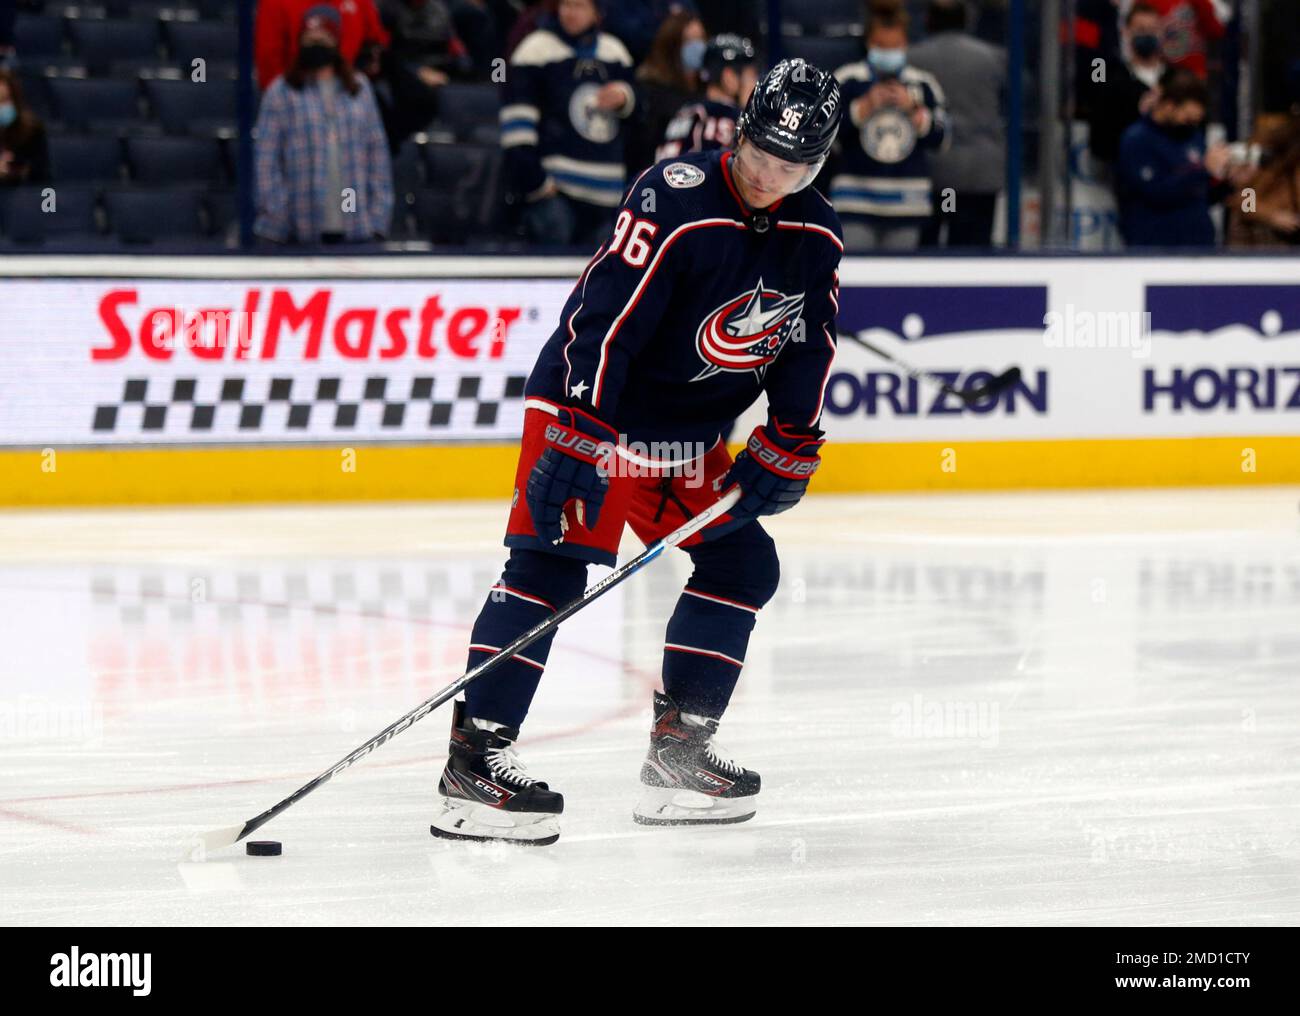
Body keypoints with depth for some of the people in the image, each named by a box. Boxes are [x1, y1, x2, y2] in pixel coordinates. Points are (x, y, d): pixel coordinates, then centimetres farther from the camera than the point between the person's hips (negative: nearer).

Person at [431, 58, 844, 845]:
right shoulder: (674, 201, -24)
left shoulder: (816, 239, -1)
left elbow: (809, 348, 9)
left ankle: (679, 750, 14)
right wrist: (577, 443, -32)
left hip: (689, 438, 8)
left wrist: (784, 451, 4)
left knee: (743, 565, 7)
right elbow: (604, 321, -28)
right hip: (589, 404, -8)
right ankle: (476, 757, -22)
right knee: (551, 564, -17)